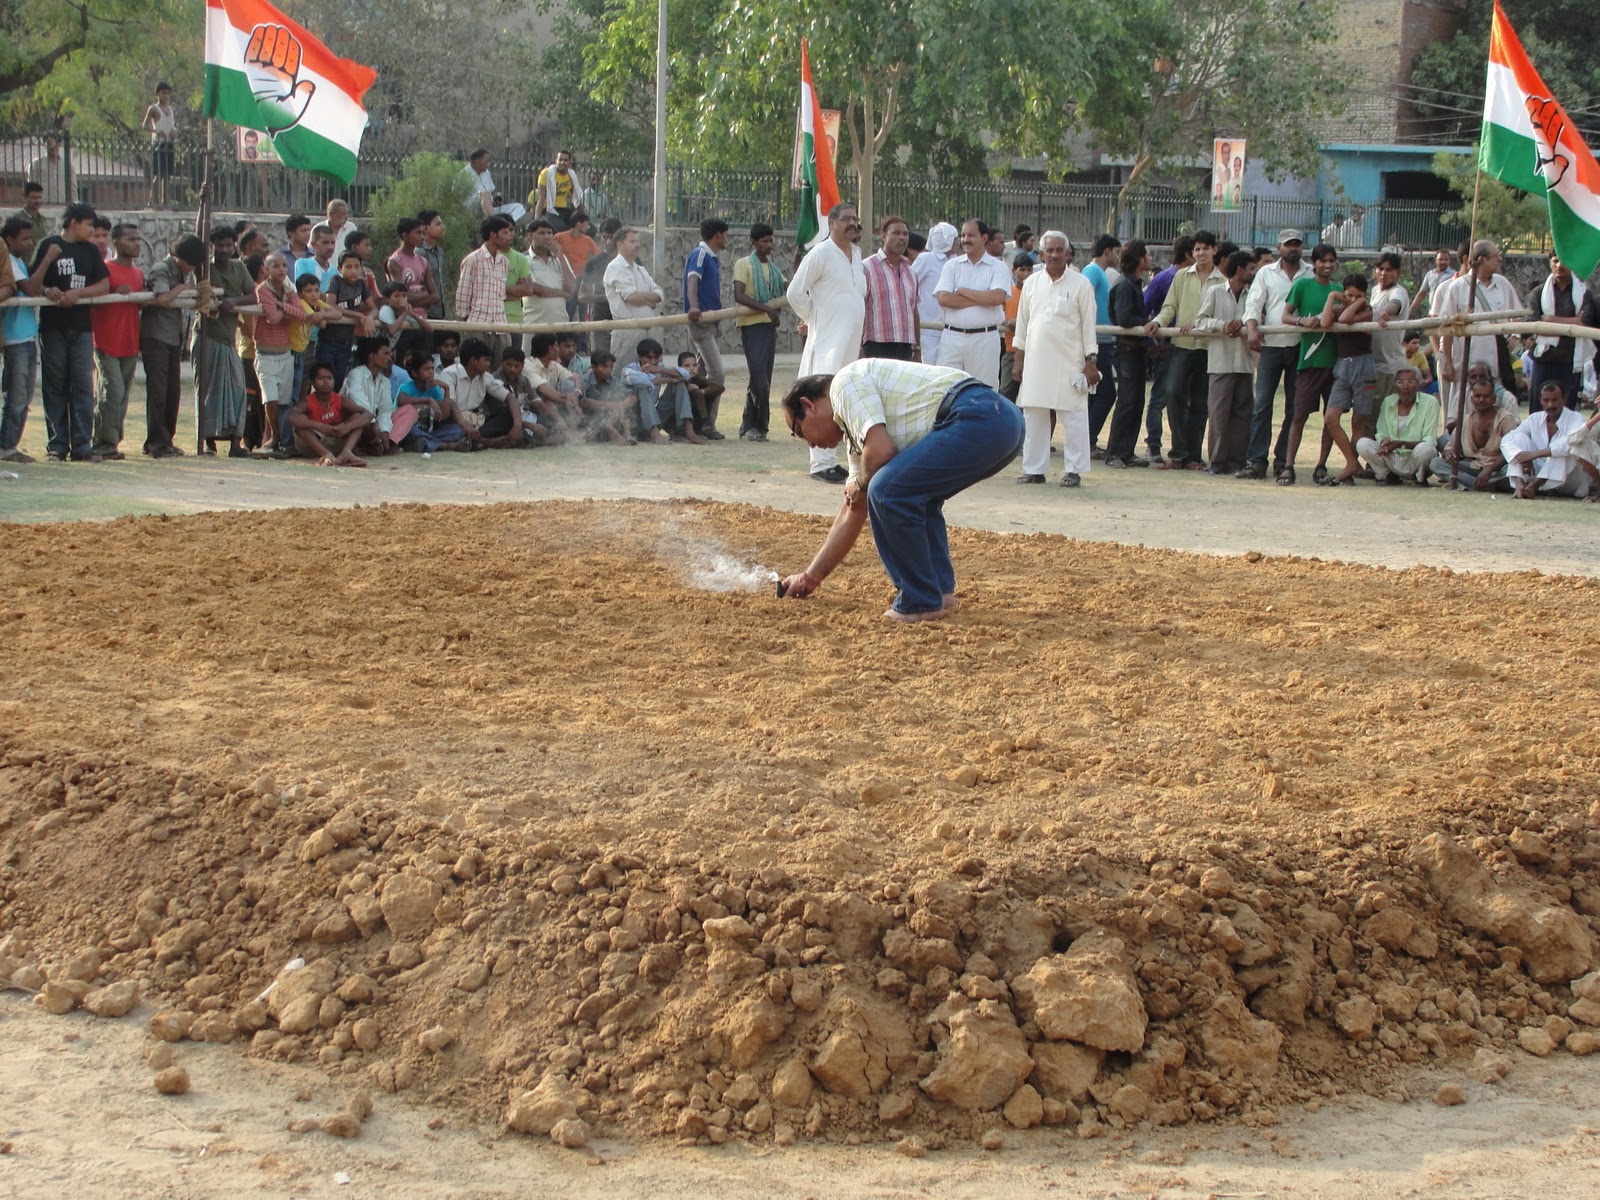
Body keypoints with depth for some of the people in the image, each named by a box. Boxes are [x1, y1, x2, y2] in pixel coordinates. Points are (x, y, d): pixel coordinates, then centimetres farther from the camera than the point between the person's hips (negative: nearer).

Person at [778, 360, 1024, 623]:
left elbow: (880, 451, -14)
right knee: (914, 495, 28)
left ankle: (920, 603, -2)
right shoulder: (857, 430, 29)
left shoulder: (846, 381, 1)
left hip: (978, 421, -11)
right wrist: (811, 577, 41)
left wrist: (860, 485, 8)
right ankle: (939, 590, 20)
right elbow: (854, 509, 35)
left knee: (888, 492, -12)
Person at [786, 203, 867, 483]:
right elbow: (795, 292, -8)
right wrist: (811, 319, 0)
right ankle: (822, 464, -13)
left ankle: (831, 461, 15)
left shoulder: (856, 254, 14)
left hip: (852, 340, 8)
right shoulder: (820, 254, -8)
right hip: (828, 339, -8)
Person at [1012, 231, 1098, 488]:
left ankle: (1073, 470, 5)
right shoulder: (1032, 283, 9)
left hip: (1069, 361, -4)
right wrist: (1018, 359, 11)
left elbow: (1088, 325, -1)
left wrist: (1091, 361, -5)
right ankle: (1034, 469, 15)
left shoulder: (1080, 284, -1)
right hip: (1036, 360, 4)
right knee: (1033, 417, 6)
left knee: (1073, 418, -2)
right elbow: (1023, 322, 14)